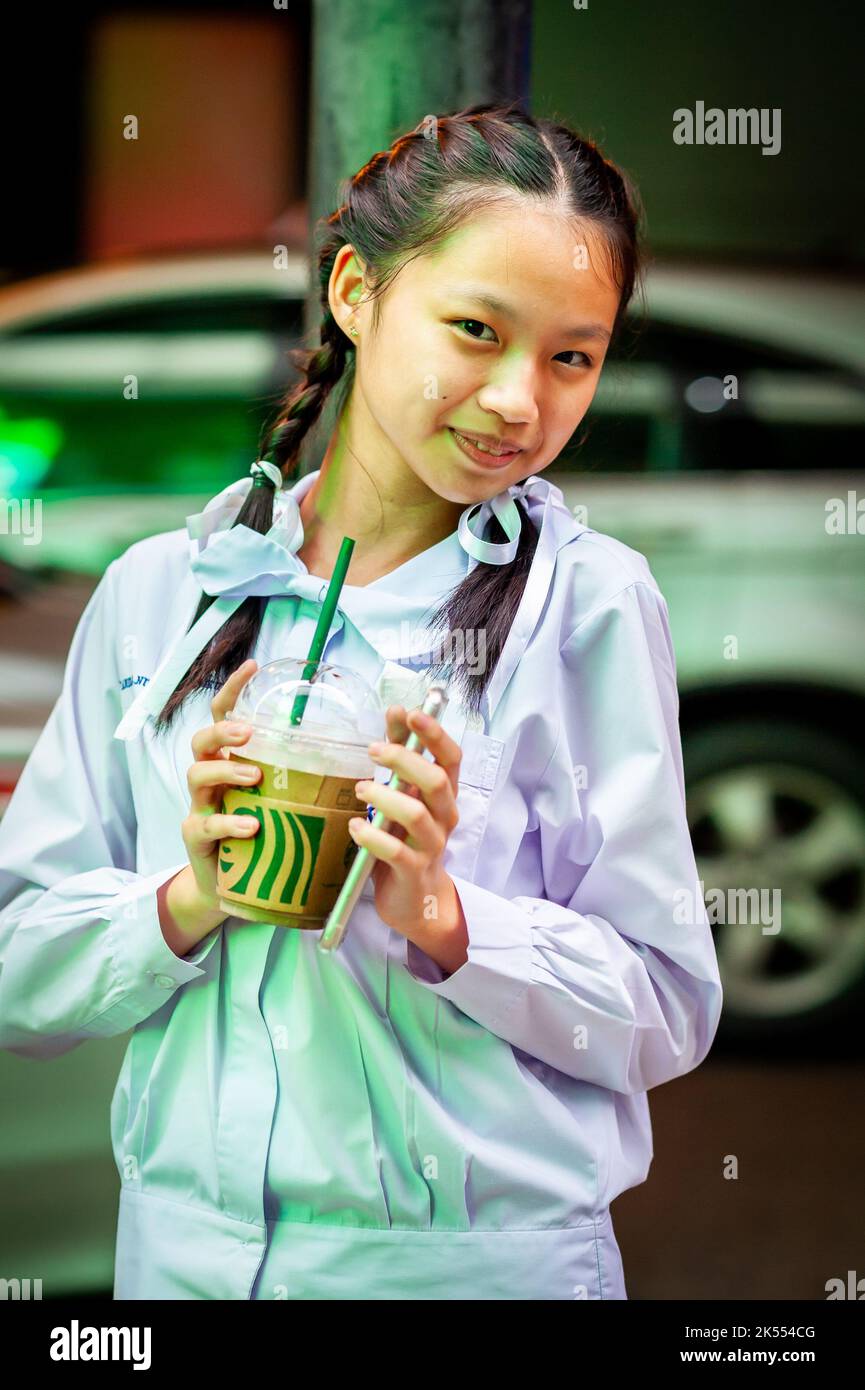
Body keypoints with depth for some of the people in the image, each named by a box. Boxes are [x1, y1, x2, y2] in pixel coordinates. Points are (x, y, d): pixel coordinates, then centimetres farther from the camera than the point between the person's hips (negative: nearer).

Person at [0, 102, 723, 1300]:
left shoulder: (590, 602, -6)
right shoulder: (157, 594, 1)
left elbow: (666, 1011, -7)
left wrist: (437, 913, -21)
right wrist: (188, 901, -16)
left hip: (478, 1256, -2)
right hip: (182, 1246, 3)